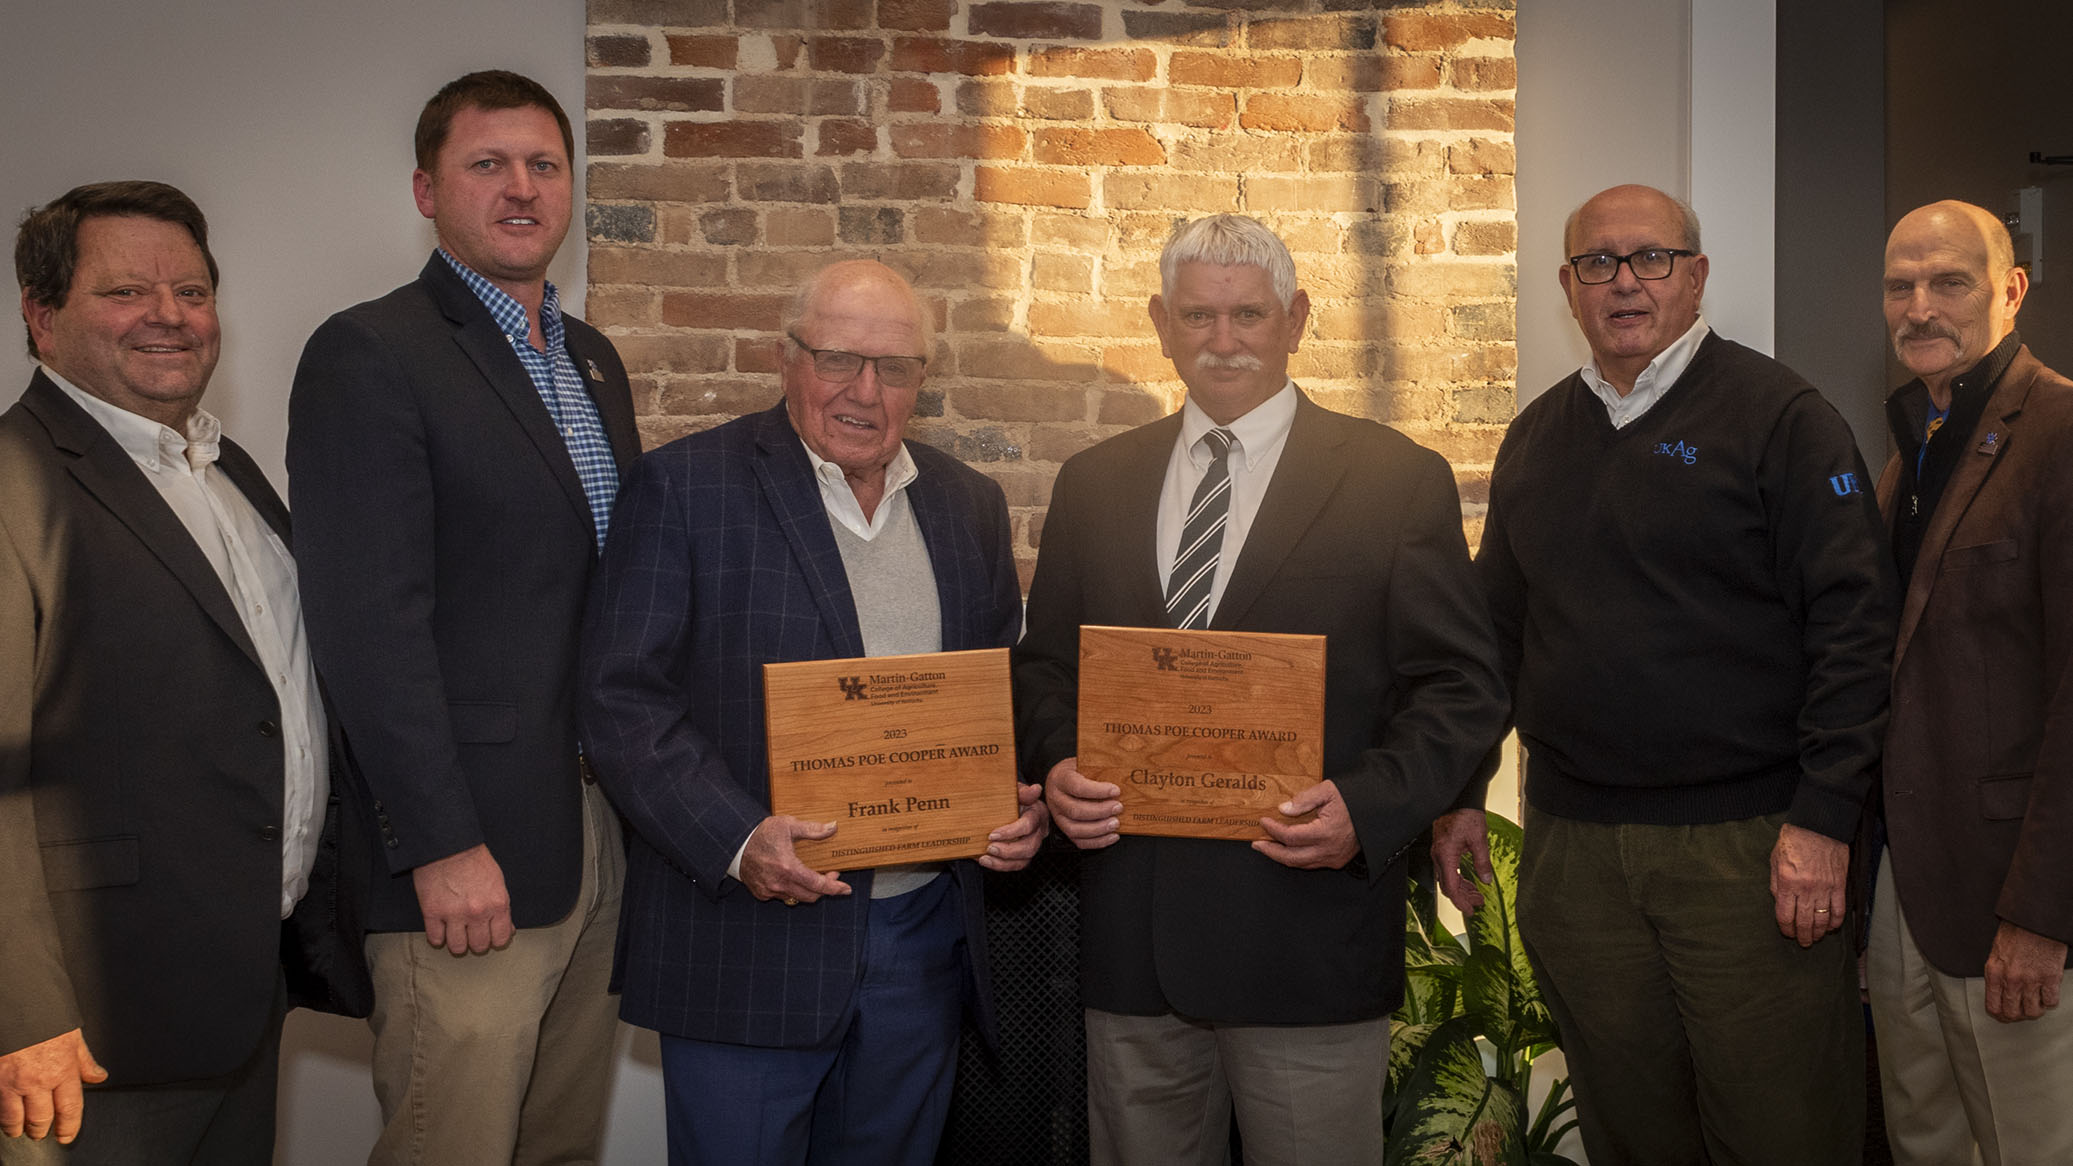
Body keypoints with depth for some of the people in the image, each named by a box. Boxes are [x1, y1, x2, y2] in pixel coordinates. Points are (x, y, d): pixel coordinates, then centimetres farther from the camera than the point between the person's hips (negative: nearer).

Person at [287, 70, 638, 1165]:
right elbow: (371, 622, -15)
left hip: (601, 828, 7)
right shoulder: (367, 356, -9)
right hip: (467, 847, -7)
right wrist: (443, 846, -18)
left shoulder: (591, 359, 16)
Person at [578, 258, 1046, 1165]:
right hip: (745, 939, -4)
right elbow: (623, 698, -11)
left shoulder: (969, 503, 11)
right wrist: (736, 837, -23)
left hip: (925, 941, 5)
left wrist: (1020, 806, -3)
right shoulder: (684, 485, -5)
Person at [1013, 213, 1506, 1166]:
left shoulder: (1400, 481, 0)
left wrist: (1367, 808, -18)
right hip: (1130, 937, 3)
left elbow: (1462, 687, -3)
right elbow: (1045, 666, 14)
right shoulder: (1091, 483, 11)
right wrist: (1056, 766, -6)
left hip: (1309, 934, -3)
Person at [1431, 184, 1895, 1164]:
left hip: (1747, 843, -4)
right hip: (1570, 843, 5)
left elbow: (1852, 619, -9)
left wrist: (1823, 817, -15)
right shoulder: (1537, 436, 12)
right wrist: (1462, 794, 12)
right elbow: (1497, 626, 17)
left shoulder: (1778, 414, -4)